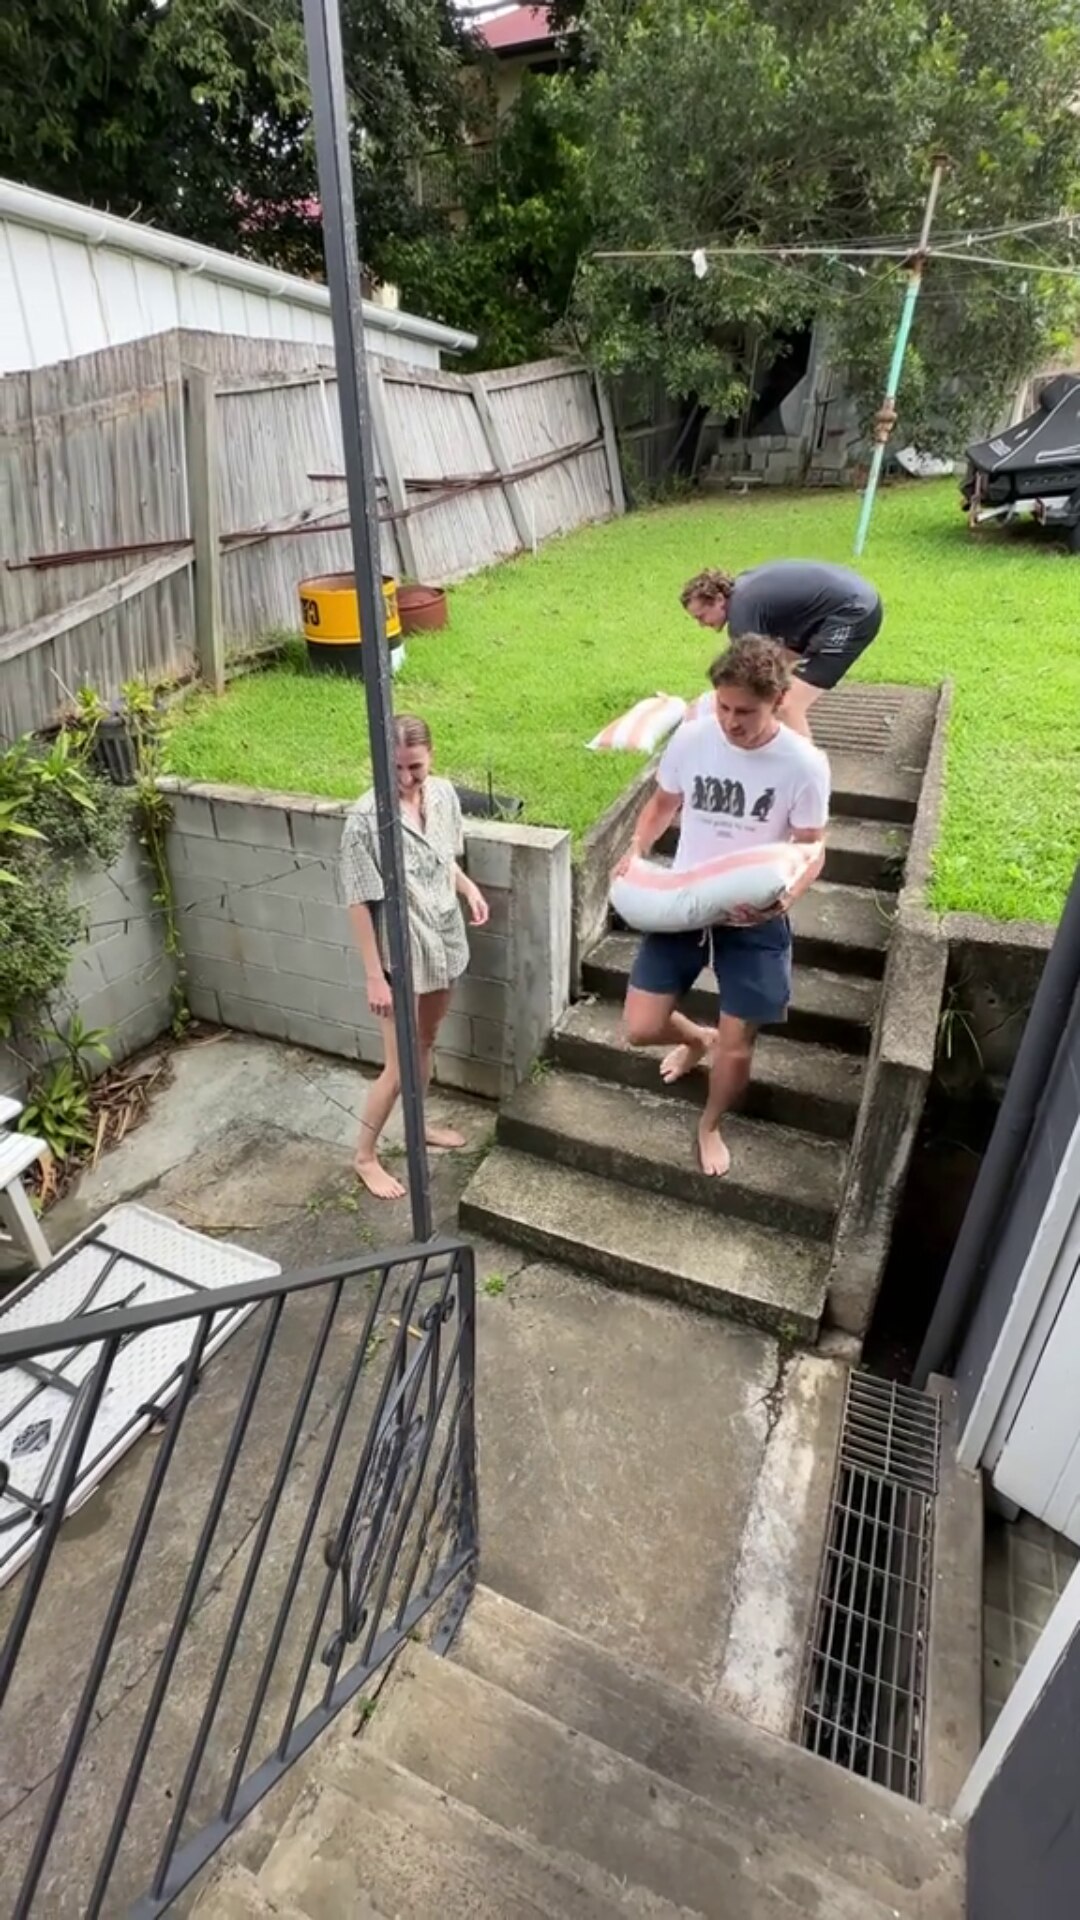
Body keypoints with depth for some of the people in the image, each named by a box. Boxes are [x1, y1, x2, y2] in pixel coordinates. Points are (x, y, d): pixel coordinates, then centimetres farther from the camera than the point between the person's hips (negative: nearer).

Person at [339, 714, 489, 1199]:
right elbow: (359, 902, -19)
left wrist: (468, 887, -7)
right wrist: (374, 976, -18)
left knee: (427, 1043, 23)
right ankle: (365, 1155, 25)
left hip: (445, 942, 6)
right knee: (399, 1064, 4)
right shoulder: (366, 818, -23)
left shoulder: (444, 795, -4)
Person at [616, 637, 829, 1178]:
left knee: (736, 1047, 5)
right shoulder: (690, 738, -9)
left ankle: (710, 1126, 38)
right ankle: (698, 1038, 38)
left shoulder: (804, 764, -16)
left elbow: (811, 850, -7)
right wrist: (635, 850, -10)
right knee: (640, 1029, 1)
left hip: (754, 921, -2)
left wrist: (782, 896, -28)